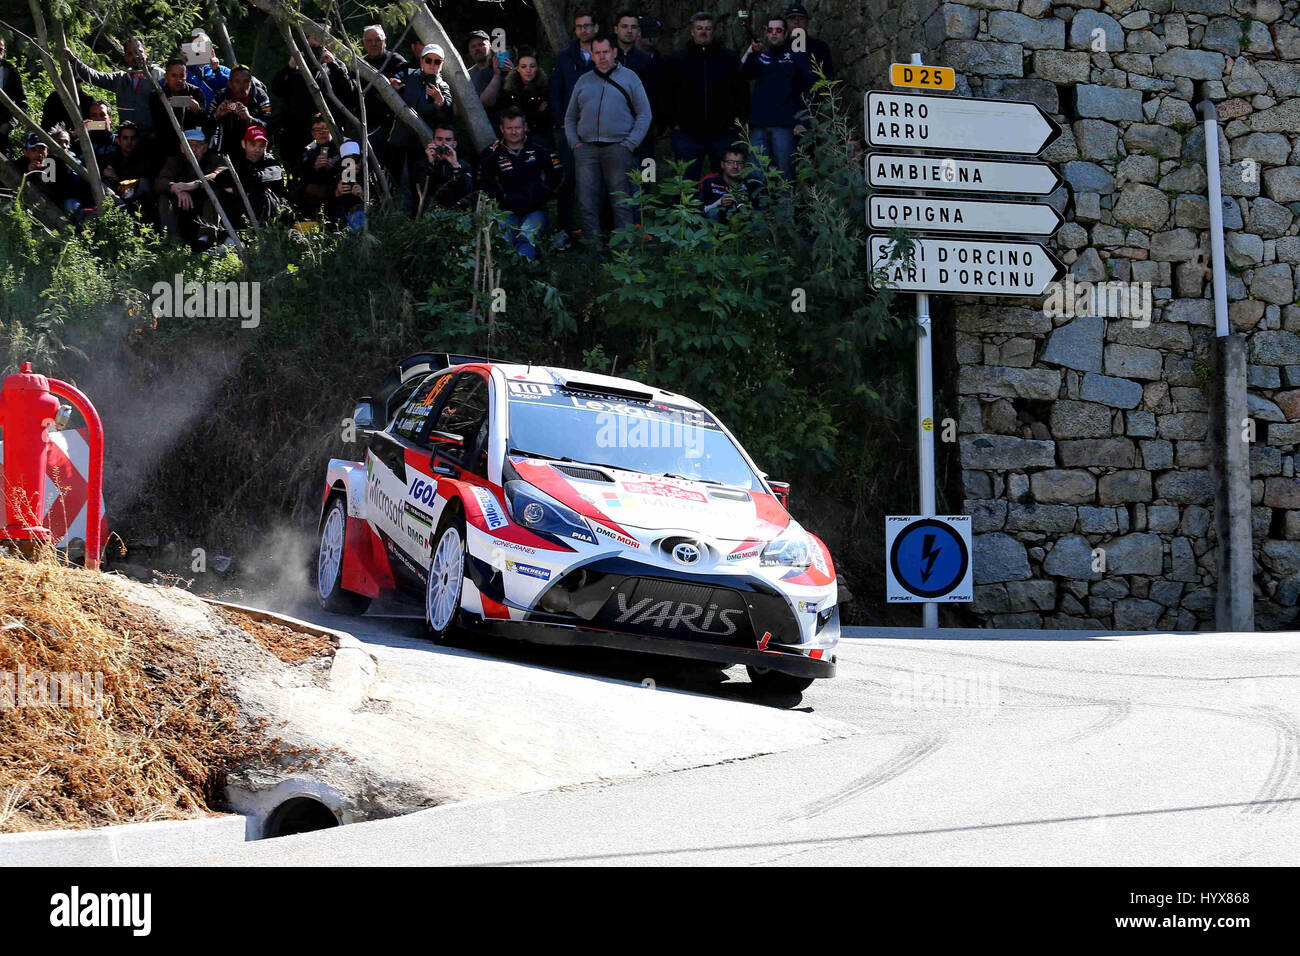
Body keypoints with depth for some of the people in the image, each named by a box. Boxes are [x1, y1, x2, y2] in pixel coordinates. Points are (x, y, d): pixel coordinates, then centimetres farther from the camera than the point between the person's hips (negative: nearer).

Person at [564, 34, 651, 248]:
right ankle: (592, 249, 1)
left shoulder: (629, 78, 8)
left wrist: (630, 144, -5)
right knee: (587, 203, -2)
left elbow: (644, 114, 4)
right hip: (586, 149, 3)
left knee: (622, 202, -6)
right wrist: (574, 142, 7)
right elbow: (570, 117, 23)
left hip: (617, 148, -3)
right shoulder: (584, 81, 18)